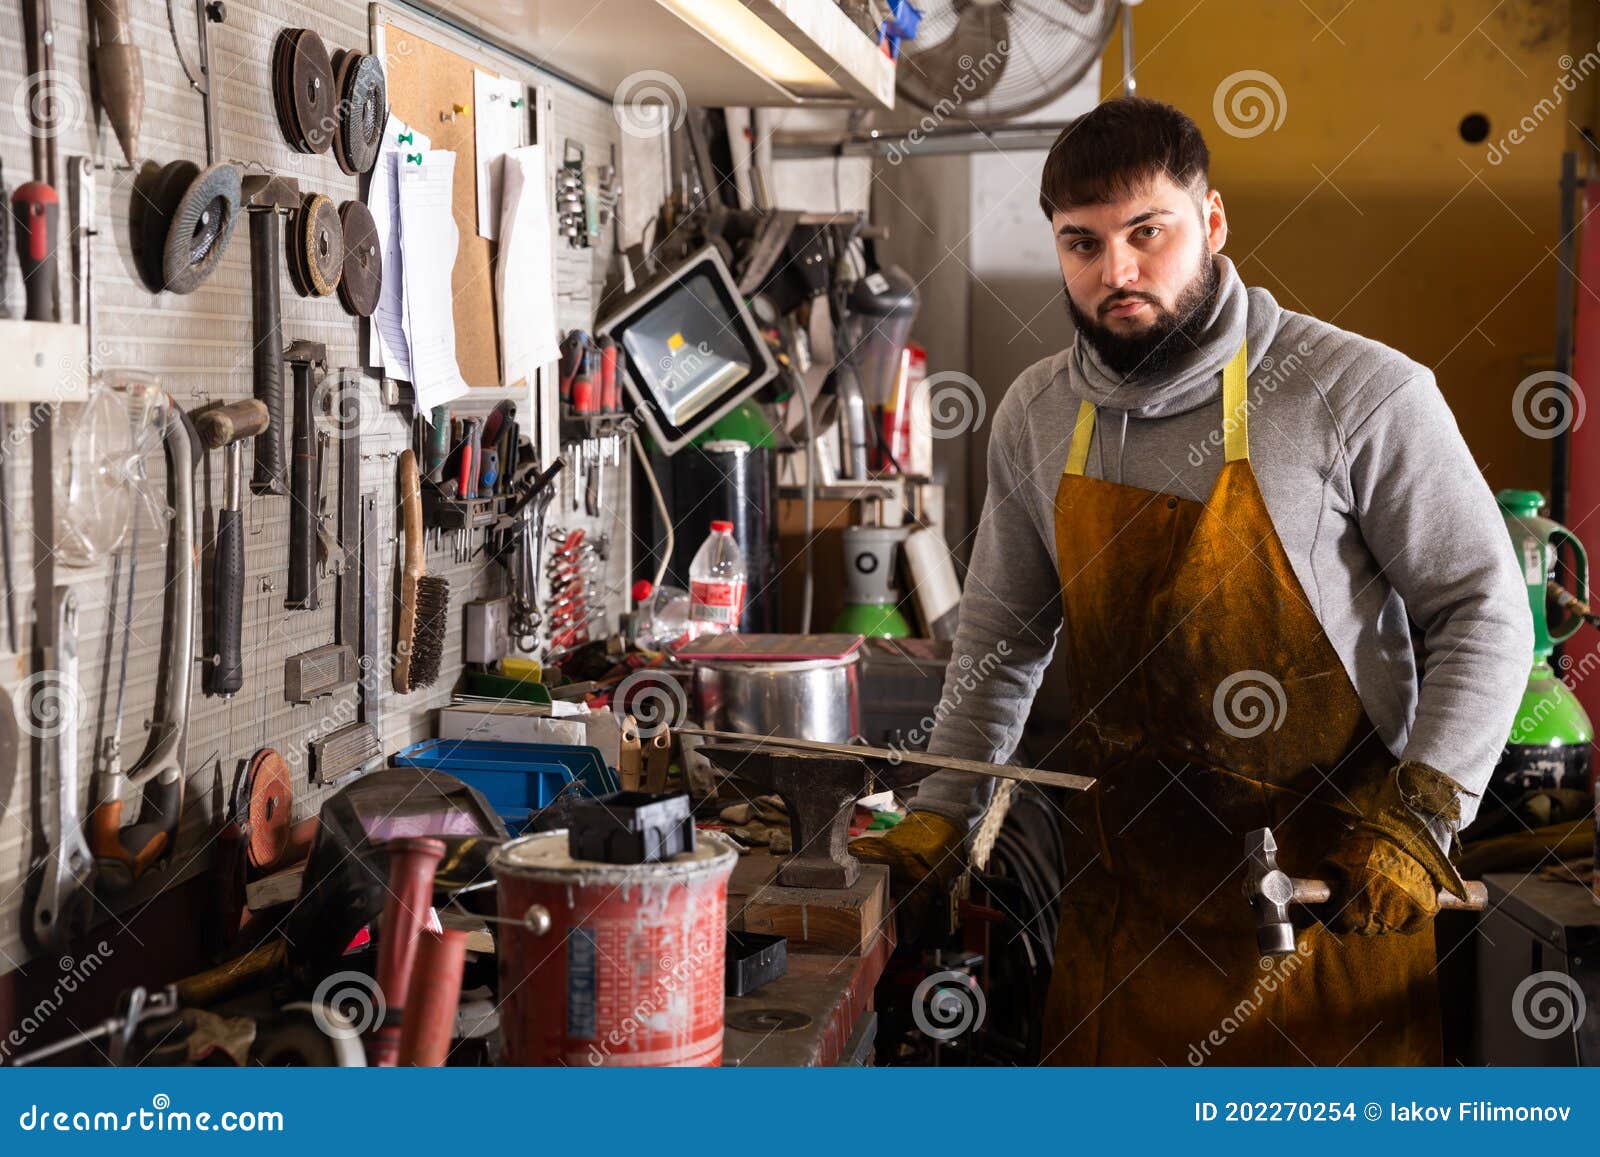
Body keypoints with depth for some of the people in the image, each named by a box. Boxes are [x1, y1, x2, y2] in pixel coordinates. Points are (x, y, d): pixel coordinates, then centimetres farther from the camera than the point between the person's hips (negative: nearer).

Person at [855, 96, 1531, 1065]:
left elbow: (1485, 611, -7)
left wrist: (1421, 820, -14)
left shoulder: (1360, 393, -12)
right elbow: (1004, 631, 14)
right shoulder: (1037, 414, 4)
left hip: (1332, 883, -4)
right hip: (1126, 881, 4)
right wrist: (944, 812, 9)